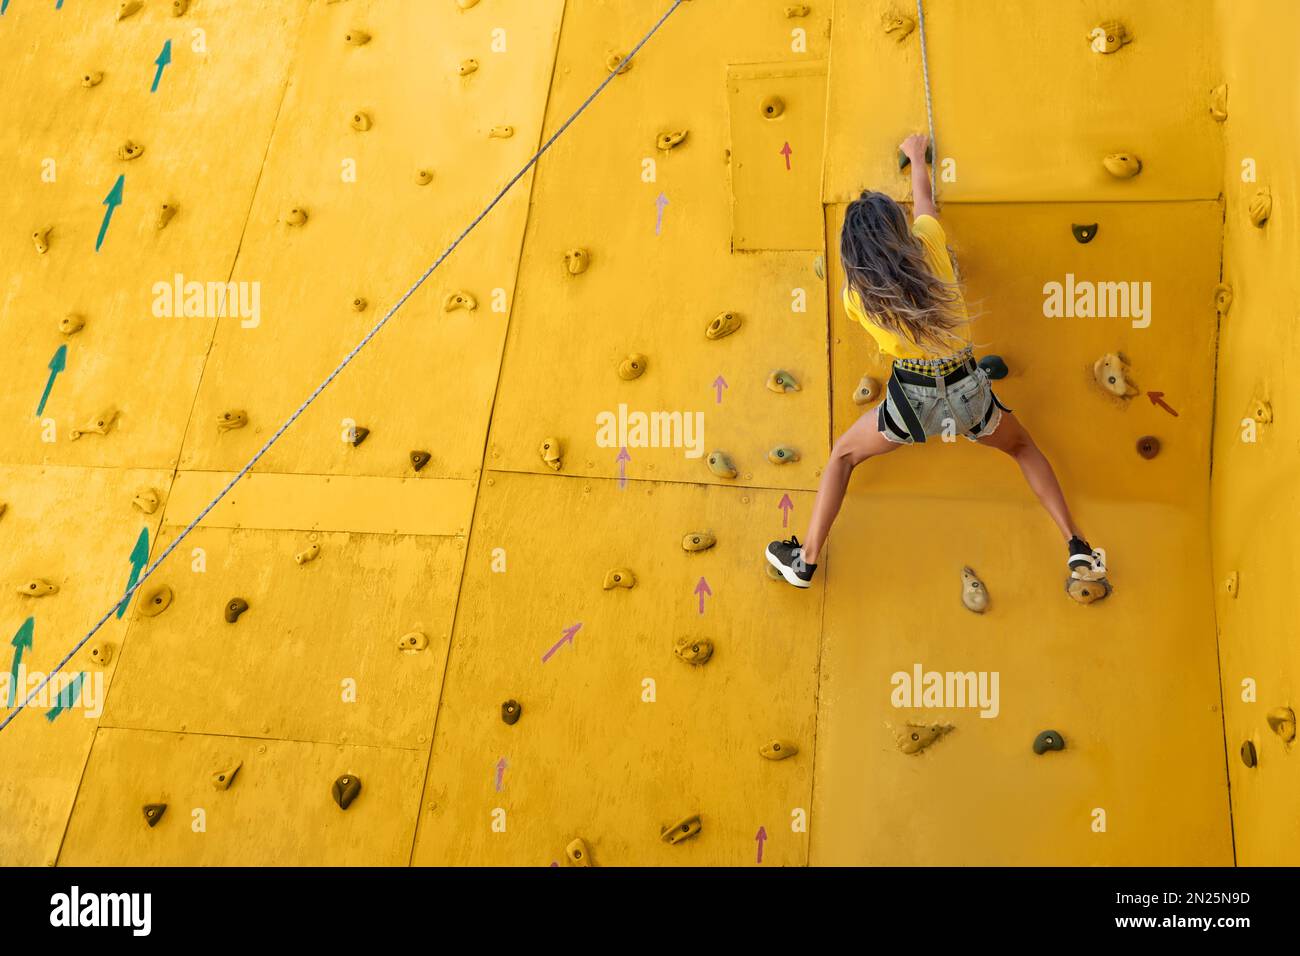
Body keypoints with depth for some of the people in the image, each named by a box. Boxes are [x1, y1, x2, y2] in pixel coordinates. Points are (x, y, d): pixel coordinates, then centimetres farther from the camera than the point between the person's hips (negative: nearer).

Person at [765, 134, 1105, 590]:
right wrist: (916, 155, 32)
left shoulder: (856, 294, -11)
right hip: (967, 390, 2)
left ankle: (805, 560, 20)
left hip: (911, 399, -1)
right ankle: (1076, 546, 23)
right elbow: (924, 201, 12)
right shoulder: (928, 243, -10)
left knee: (843, 455, 22)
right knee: (1023, 447, 30)